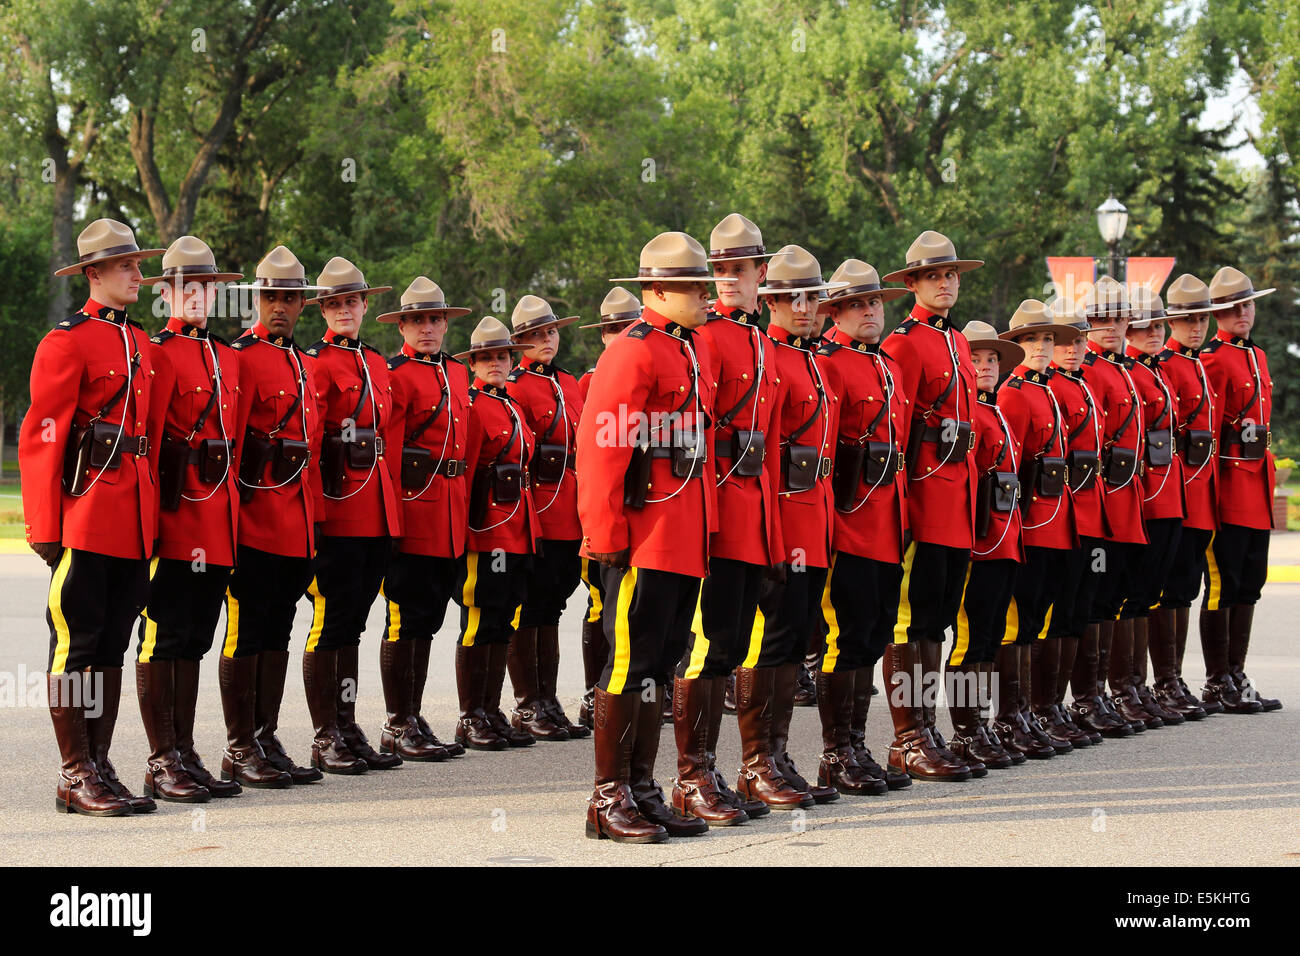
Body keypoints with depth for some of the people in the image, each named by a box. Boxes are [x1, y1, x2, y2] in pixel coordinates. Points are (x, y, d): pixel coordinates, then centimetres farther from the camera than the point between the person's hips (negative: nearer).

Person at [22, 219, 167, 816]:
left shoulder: (140, 344, 16)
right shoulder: (67, 341, -7)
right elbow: (42, 439, -10)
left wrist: (151, 514, 14)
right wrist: (45, 528, -15)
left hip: (135, 520, 7)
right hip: (85, 514, -7)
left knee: (112, 646, 10)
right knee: (76, 642, -2)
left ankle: (99, 768, 15)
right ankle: (76, 777, 2)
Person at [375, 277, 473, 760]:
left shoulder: (458, 374, 16)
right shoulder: (395, 375, -7)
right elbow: (386, 451, -11)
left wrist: (463, 506, 15)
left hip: (450, 515, 8)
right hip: (413, 505, -8)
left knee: (426, 620, 12)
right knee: (406, 620, -3)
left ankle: (413, 721, 19)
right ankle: (398, 726, 2)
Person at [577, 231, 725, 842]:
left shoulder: (696, 351, 15)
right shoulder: (631, 355, -12)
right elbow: (600, 448, -16)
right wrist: (608, 538, -18)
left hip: (686, 540, 9)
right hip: (644, 540, -9)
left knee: (659, 667, 13)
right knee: (631, 665, -4)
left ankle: (642, 791, 20)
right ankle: (608, 800, 2)